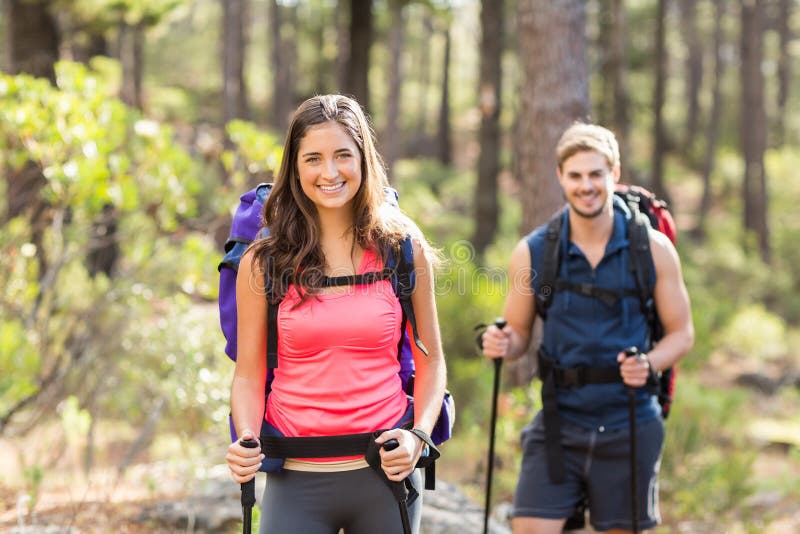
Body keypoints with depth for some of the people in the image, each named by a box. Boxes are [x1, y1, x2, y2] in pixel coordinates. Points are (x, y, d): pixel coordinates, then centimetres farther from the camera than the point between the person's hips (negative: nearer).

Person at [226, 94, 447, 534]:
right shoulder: (264, 262, 0)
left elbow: (430, 360, 7)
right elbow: (249, 375, 3)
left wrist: (417, 436, -7)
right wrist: (247, 440, -14)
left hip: (384, 475, 1)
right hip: (297, 480, -1)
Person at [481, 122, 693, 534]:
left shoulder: (653, 249, -3)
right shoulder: (532, 253, -1)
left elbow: (682, 333, 4)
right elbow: (519, 333, 9)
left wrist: (648, 364, -17)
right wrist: (501, 345, -15)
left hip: (628, 426, 0)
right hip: (559, 425, 0)